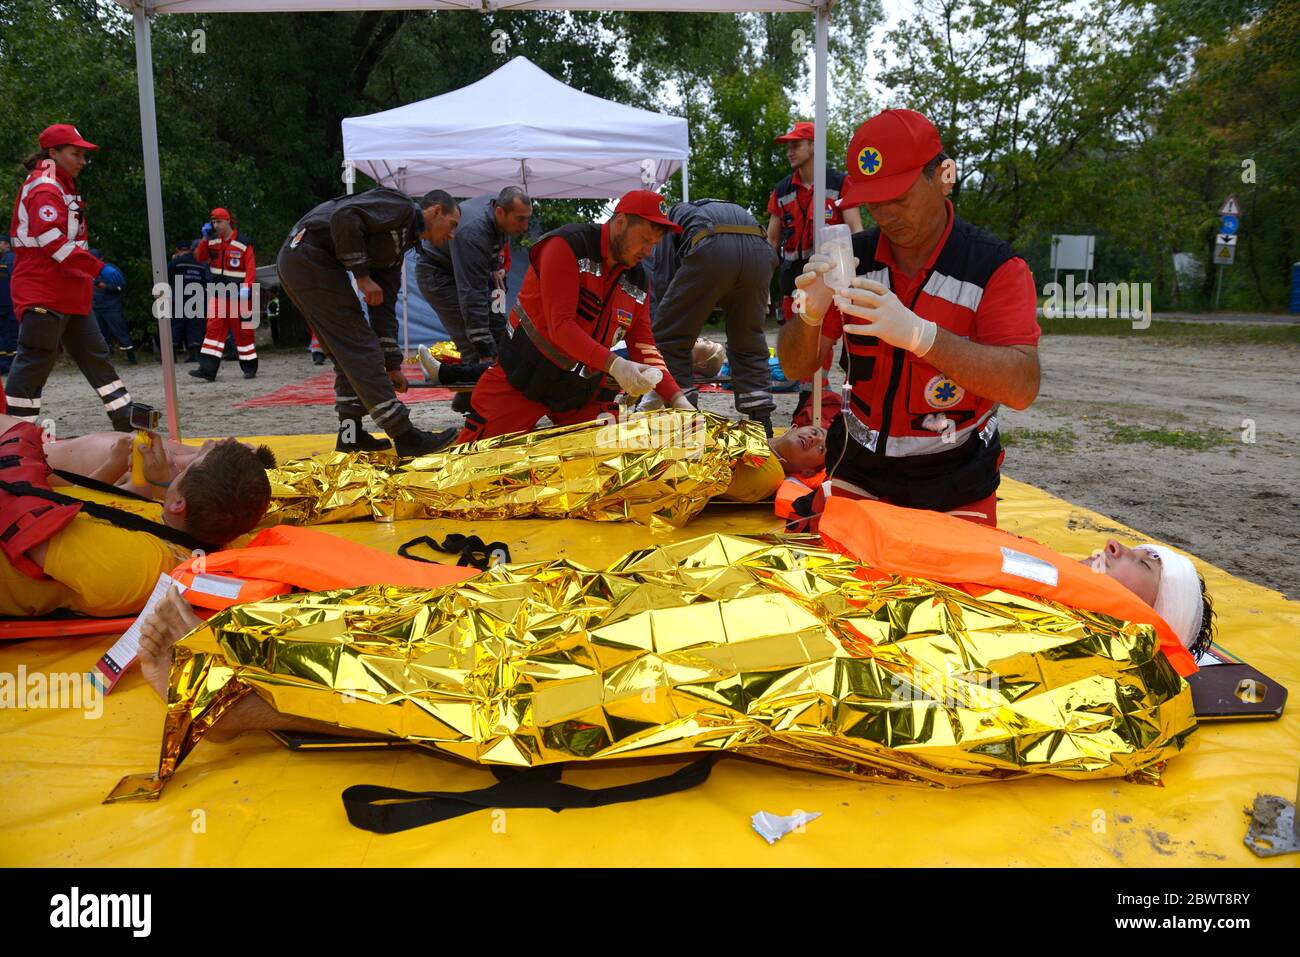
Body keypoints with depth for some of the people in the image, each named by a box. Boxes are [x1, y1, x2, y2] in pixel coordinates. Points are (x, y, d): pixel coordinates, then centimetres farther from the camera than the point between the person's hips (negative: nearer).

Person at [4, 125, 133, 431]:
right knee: (35, 360, -8)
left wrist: (88, 270, 13)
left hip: (69, 293, 10)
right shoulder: (44, 188, -11)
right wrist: (96, 267, -21)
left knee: (95, 355, 11)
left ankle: (126, 420, 16)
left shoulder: (62, 187, 21)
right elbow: (51, 239, -22)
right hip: (43, 292, -10)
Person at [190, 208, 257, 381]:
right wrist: (205, 239, -6)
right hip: (217, 294, 5)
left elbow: (251, 268, -12)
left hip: (238, 295, -4)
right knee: (214, 329, -2)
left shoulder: (243, 243, -8)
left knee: (243, 331, 3)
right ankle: (208, 370, -6)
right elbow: (200, 258, 5)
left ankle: (250, 368, 14)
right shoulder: (212, 241, 9)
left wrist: (246, 287, -24)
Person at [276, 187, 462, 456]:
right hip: (310, 256, -10)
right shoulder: (401, 207, -5)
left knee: (348, 355, 14)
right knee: (359, 348, -9)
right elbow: (344, 216, -22)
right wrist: (362, 276, -15)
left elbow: (384, 309, 21)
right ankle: (404, 435, -7)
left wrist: (392, 365, 18)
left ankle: (350, 435, 17)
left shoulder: (398, 247, 22)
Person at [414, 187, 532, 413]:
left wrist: (496, 267, 1)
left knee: (497, 326, 5)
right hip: (437, 273, -9)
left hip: (468, 269, 9)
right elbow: (472, 295, -41)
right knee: (472, 338, -18)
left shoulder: (500, 209, -14)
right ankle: (469, 400, -7)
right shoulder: (473, 232, -39)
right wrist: (486, 351, -41)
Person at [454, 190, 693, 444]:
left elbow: (643, 345, 1)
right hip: (524, 377, -6)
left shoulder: (638, 280, 3)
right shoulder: (568, 246, -18)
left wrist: (677, 398, -13)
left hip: (583, 391, 6)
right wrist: (614, 364, -38)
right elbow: (560, 325, -27)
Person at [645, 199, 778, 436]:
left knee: (669, 339, 10)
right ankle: (762, 425, 22)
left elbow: (660, 284, 22)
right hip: (759, 249, 5)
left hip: (711, 248, -4)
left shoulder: (673, 215, 35)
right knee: (748, 343, 23)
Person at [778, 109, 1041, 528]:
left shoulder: (997, 267, -13)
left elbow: (1022, 387, -25)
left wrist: (917, 332, -38)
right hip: (858, 473, 3)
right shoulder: (854, 258, -2)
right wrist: (811, 314, -24)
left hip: (954, 488, -3)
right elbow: (796, 368, -2)